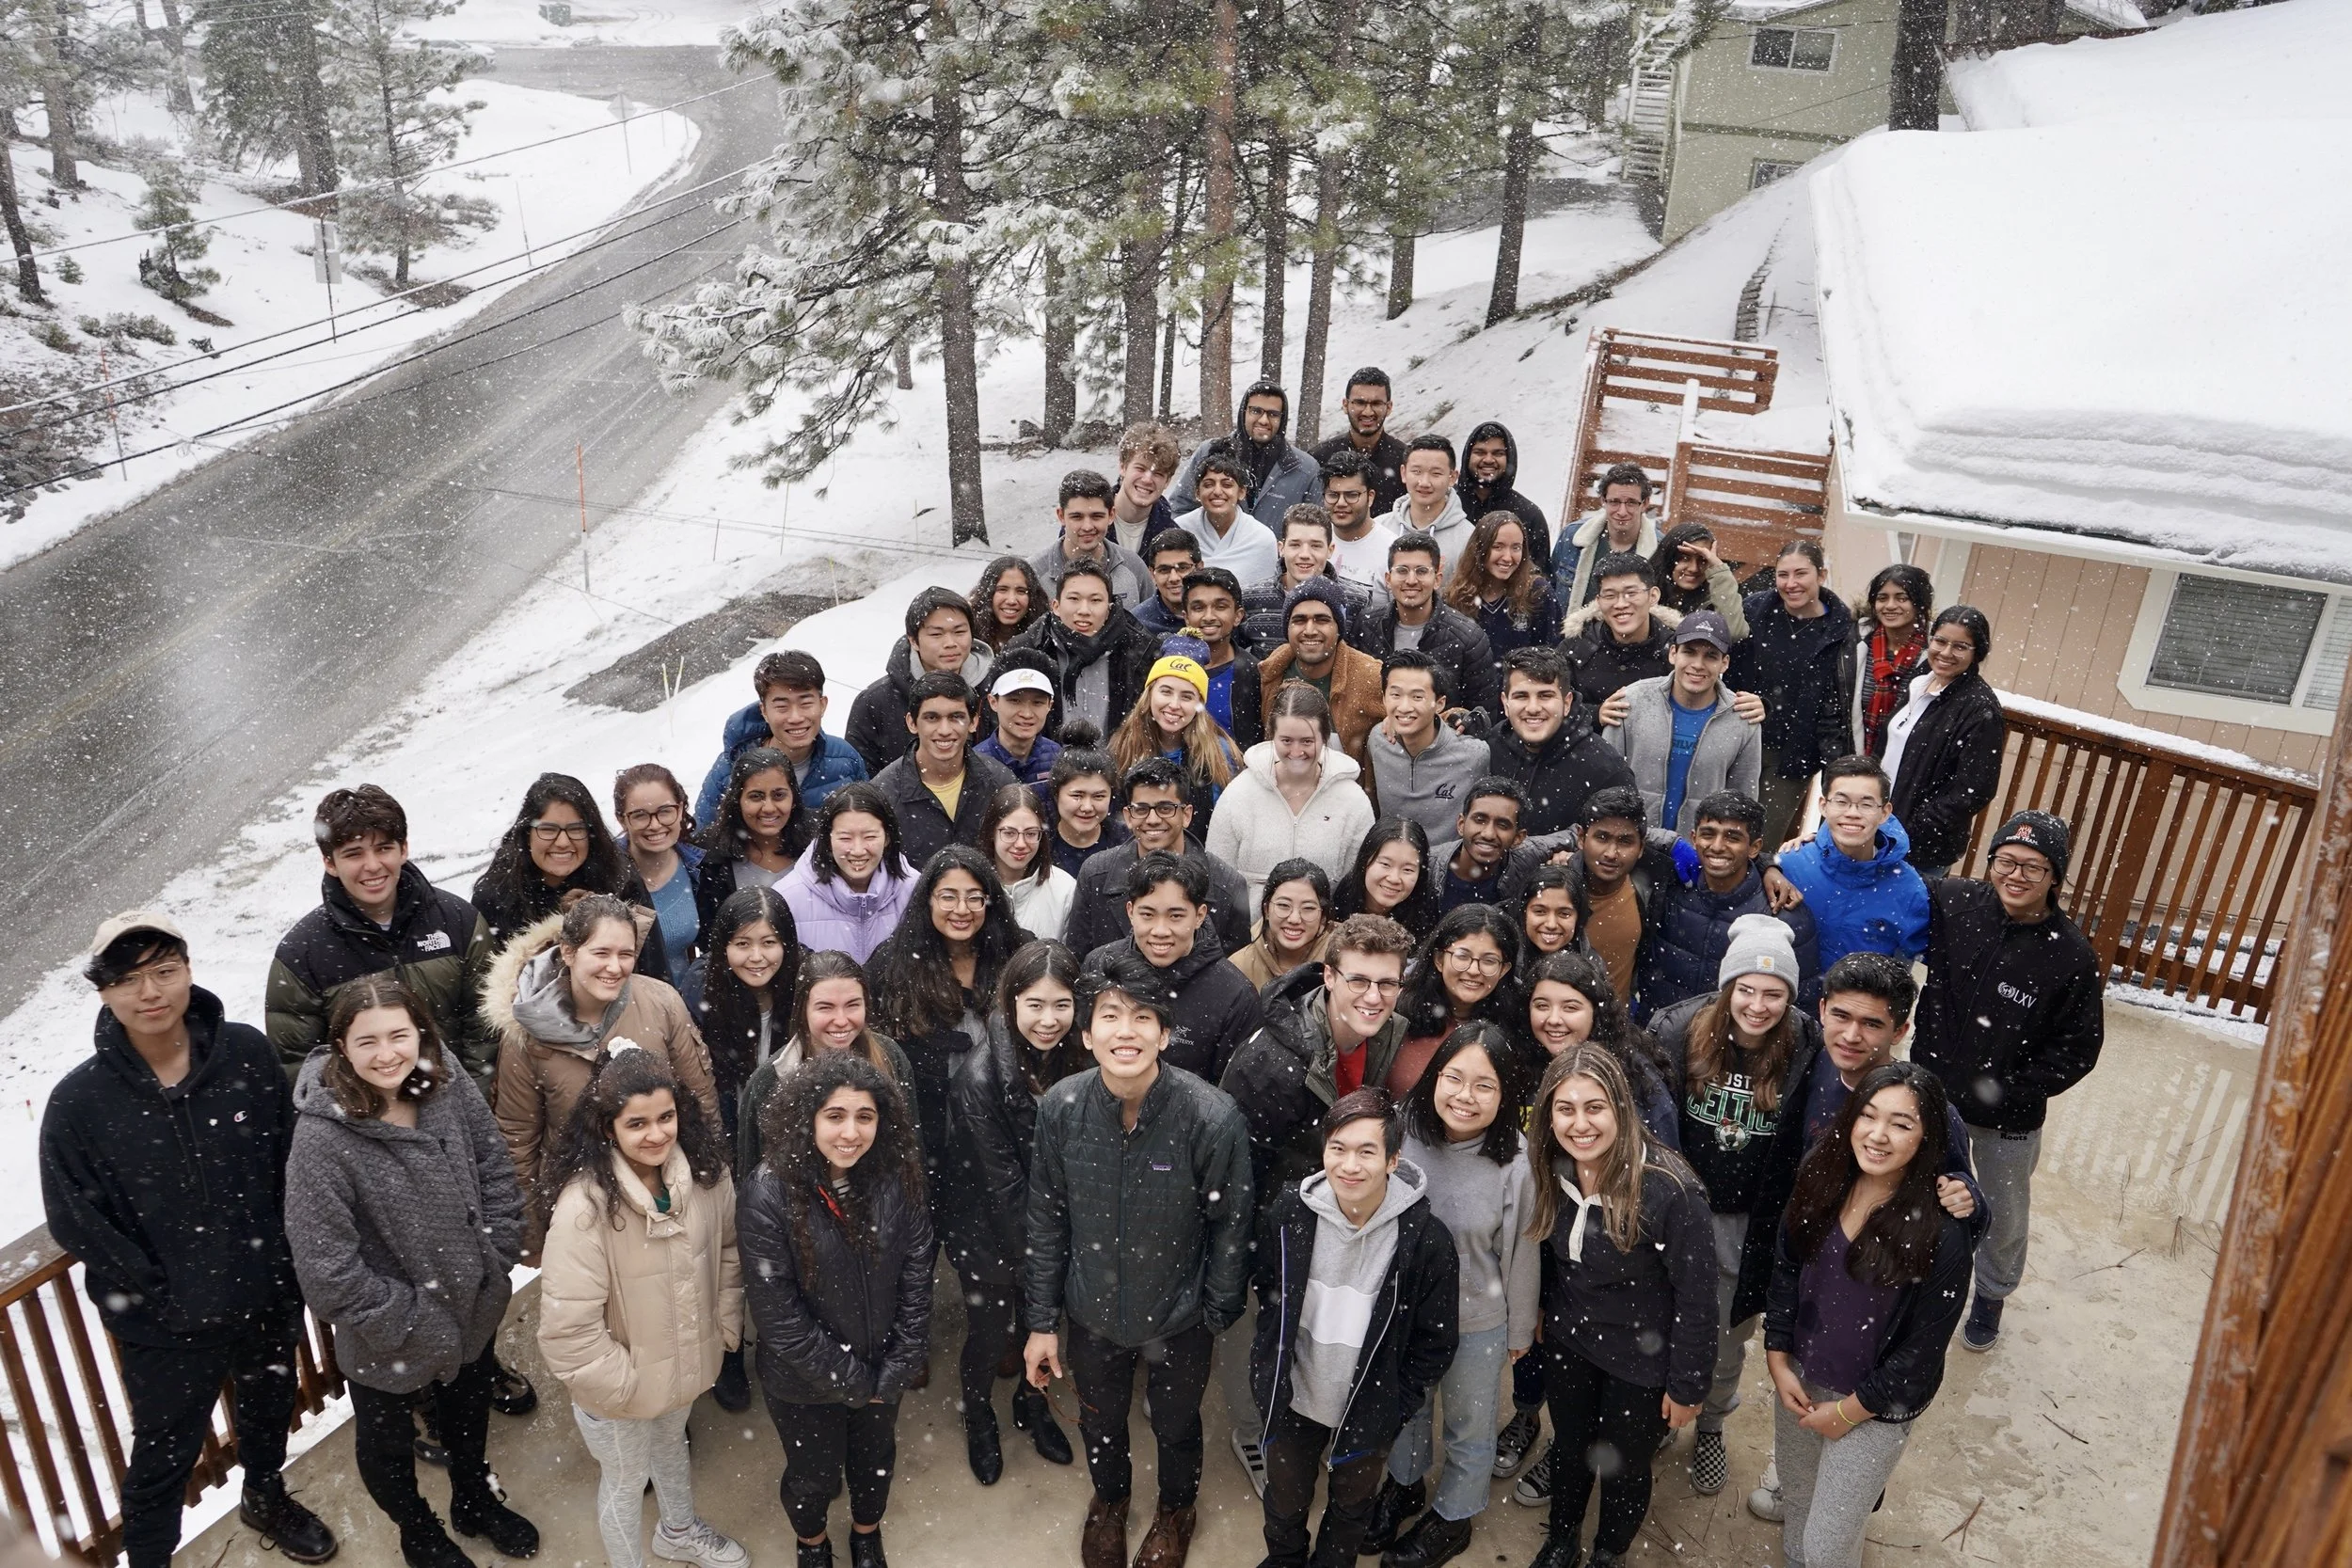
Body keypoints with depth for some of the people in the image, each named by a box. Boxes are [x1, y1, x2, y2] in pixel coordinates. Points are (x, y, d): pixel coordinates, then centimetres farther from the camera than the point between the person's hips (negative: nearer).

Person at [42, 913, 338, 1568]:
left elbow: (290, 1158, -2)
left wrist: (284, 1257, -3)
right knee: (166, 1453, 14)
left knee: (269, 1411, 27)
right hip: (165, 1325, -3)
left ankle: (266, 1497, 56)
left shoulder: (247, 1054, -14)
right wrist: (159, 1293, -9)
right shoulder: (79, 1101, -18)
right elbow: (75, 1220, -9)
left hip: (268, 1297, 3)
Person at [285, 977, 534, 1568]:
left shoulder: (451, 1090, -16)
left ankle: (474, 1501, 58)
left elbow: (498, 1176, -3)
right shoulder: (322, 1138, -30)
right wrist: (411, 1321, -20)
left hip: (473, 1308, 4)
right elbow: (326, 1265, -26)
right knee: (388, 1441, 23)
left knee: (468, 1415, 30)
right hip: (387, 1340, -4)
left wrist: (495, 1262, -8)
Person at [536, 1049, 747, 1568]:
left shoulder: (707, 1173, -16)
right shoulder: (584, 1207, -33)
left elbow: (728, 1253, 2)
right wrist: (624, 1387, -21)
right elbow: (568, 1328, -29)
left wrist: (726, 1329, 1)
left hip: (687, 1364, 5)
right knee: (626, 1483, 21)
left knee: (672, 1446, 33)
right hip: (620, 1389, -5)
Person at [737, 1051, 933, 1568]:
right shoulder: (768, 1196, -26)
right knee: (814, 1475, 21)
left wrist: (894, 1374, -10)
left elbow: (915, 1286, -8)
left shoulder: (898, 1181, -16)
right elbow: (777, 1315, -22)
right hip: (804, 1382, -3)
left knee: (875, 1462, 25)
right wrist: (852, 1382, -17)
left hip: (883, 1373, 3)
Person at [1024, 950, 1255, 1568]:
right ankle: (1109, 1499, 62)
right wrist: (1041, 1321, -2)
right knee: (1100, 1422, 28)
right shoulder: (1060, 1108, -21)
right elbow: (1047, 1220, -7)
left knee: (1175, 1427, 25)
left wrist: (1216, 1316, -5)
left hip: (1177, 1319, -2)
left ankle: (1176, 1509, 59)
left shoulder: (1212, 1118, -30)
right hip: (1092, 1313, 2)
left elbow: (1229, 1226, -14)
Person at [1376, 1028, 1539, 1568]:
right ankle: (1404, 1484, 56)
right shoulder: (1406, 1137, -18)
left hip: (1476, 1323, -3)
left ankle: (1451, 1518, 47)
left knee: (1469, 1427, 21)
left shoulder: (1514, 1167, -25)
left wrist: (1520, 1330, 1)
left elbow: (1522, 1255, -11)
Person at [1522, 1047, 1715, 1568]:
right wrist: (1545, 1316, 15)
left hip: (1641, 1363, -4)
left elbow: (1695, 1294, -20)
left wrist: (1686, 1385, -13)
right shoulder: (1551, 1173, -12)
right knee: (1568, 1449, 23)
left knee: (1622, 1468, 17)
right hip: (1569, 1346, 4)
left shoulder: (1670, 1189, -30)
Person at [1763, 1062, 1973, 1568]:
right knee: (1796, 1502, 26)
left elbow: (1922, 1350, -17)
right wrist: (1778, 1361, -1)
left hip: (1876, 1406, -4)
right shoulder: (1820, 1179, -12)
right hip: (1799, 1377, 4)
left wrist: (1848, 1412, -10)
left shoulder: (1941, 1233, -26)